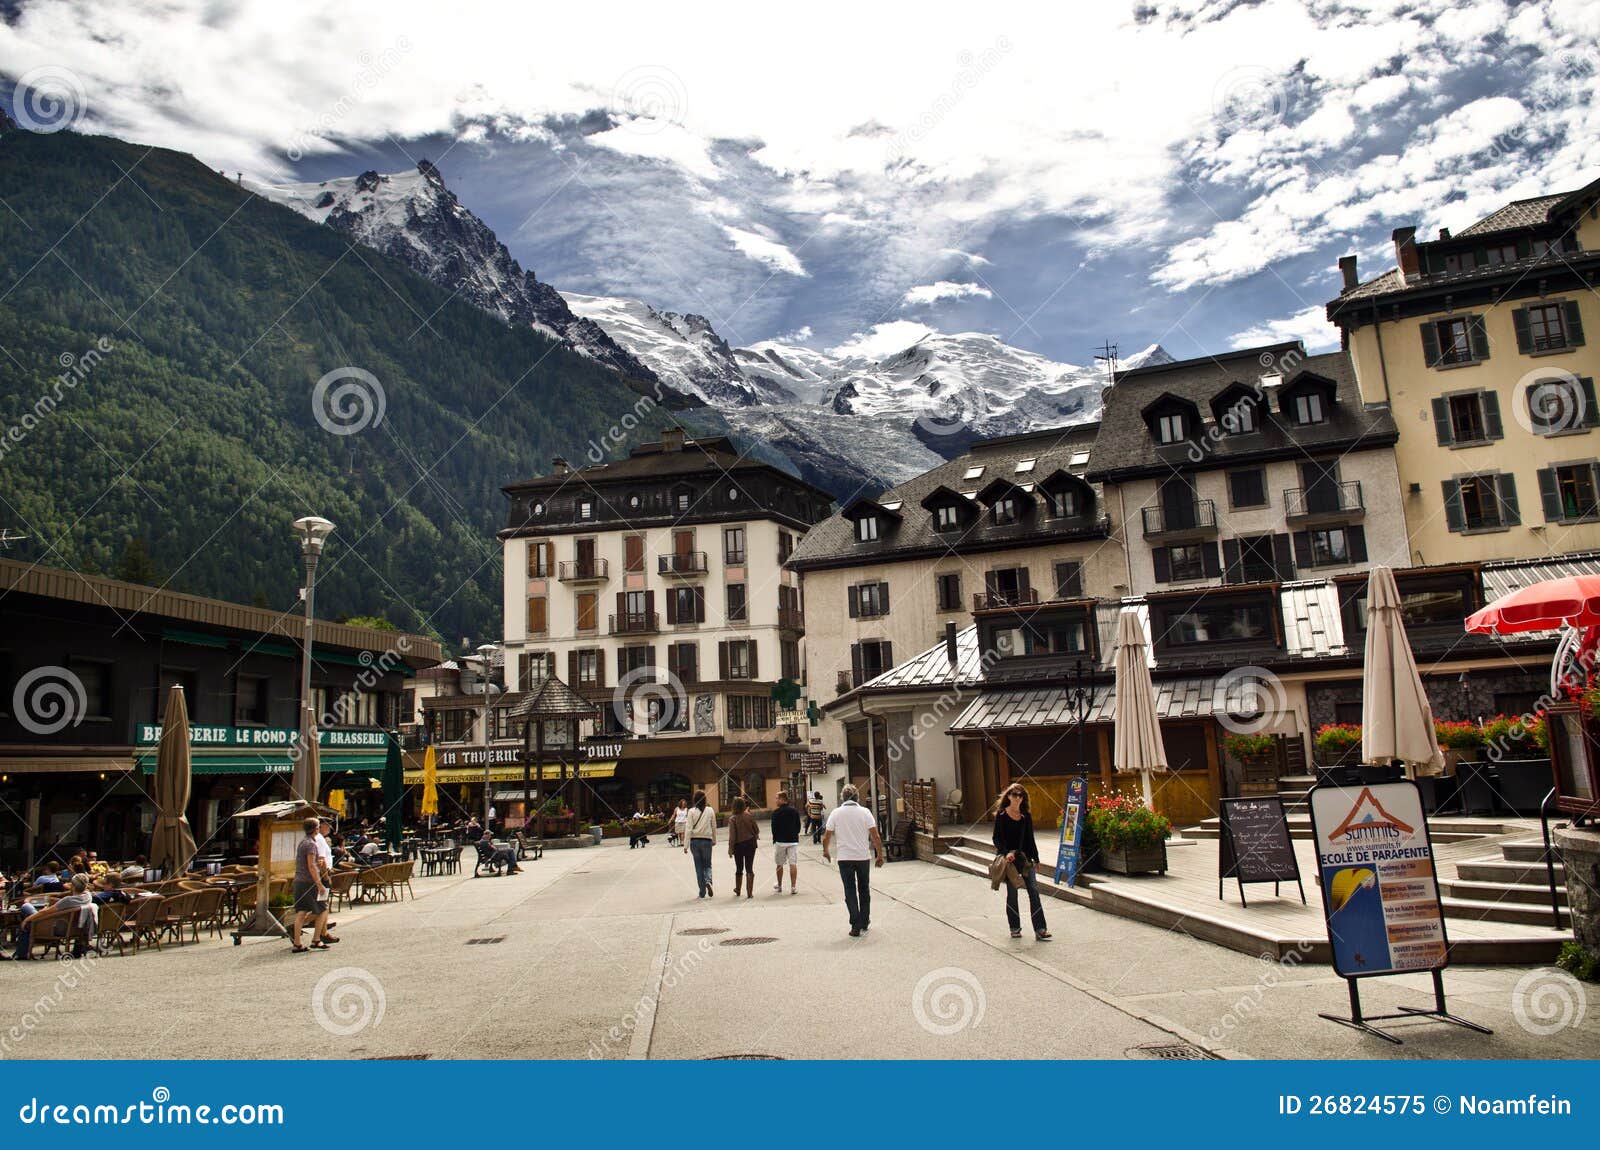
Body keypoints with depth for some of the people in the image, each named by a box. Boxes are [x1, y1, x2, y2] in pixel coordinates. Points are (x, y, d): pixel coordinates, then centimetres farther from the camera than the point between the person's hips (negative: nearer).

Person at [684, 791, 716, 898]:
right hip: (707, 841, 1)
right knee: (707, 865, 14)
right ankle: (708, 881, -16)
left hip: (695, 841, -1)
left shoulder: (692, 811, -7)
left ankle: (702, 892, 12)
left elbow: (688, 829, -9)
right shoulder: (710, 811, -2)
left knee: (699, 866, 9)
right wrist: (714, 840, 18)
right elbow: (714, 827, 5)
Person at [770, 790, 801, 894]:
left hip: (780, 841, -2)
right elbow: (798, 826, 8)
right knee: (793, 864, 0)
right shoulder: (795, 811, 3)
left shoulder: (776, 812, -9)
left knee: (779, 864, 12)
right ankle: (793, 887, -3)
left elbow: (774, 828, -6)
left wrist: (774, 839, 7)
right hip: (793, 840, 2)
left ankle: (779, 886, 24)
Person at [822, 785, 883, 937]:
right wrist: (880, 855, 5)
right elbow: (876, 837, -6)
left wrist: (825, 851, 19)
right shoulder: (865, 812, -3)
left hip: (845, 858, -1)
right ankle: (865, 923, 24)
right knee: (864, 890, 17)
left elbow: (826, 837, 0)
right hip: (864, 857, 1)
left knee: (850, 892, 4)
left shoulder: (835, 813, -4)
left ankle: (856, 926, -2)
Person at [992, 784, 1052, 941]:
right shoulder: (1001, 815, -3)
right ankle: (1015, 928, 16)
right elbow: (997, 838, -4)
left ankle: (1039, 929, -4)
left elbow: (1030, 839, 13)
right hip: (1008, 858, -3)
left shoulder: (1026, 815, 7)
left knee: (1034, 891, -5)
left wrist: (1036, 859, 11)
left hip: (1025, 857, 3)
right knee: (1011, 893, 4)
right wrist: (1006, 853, -19)